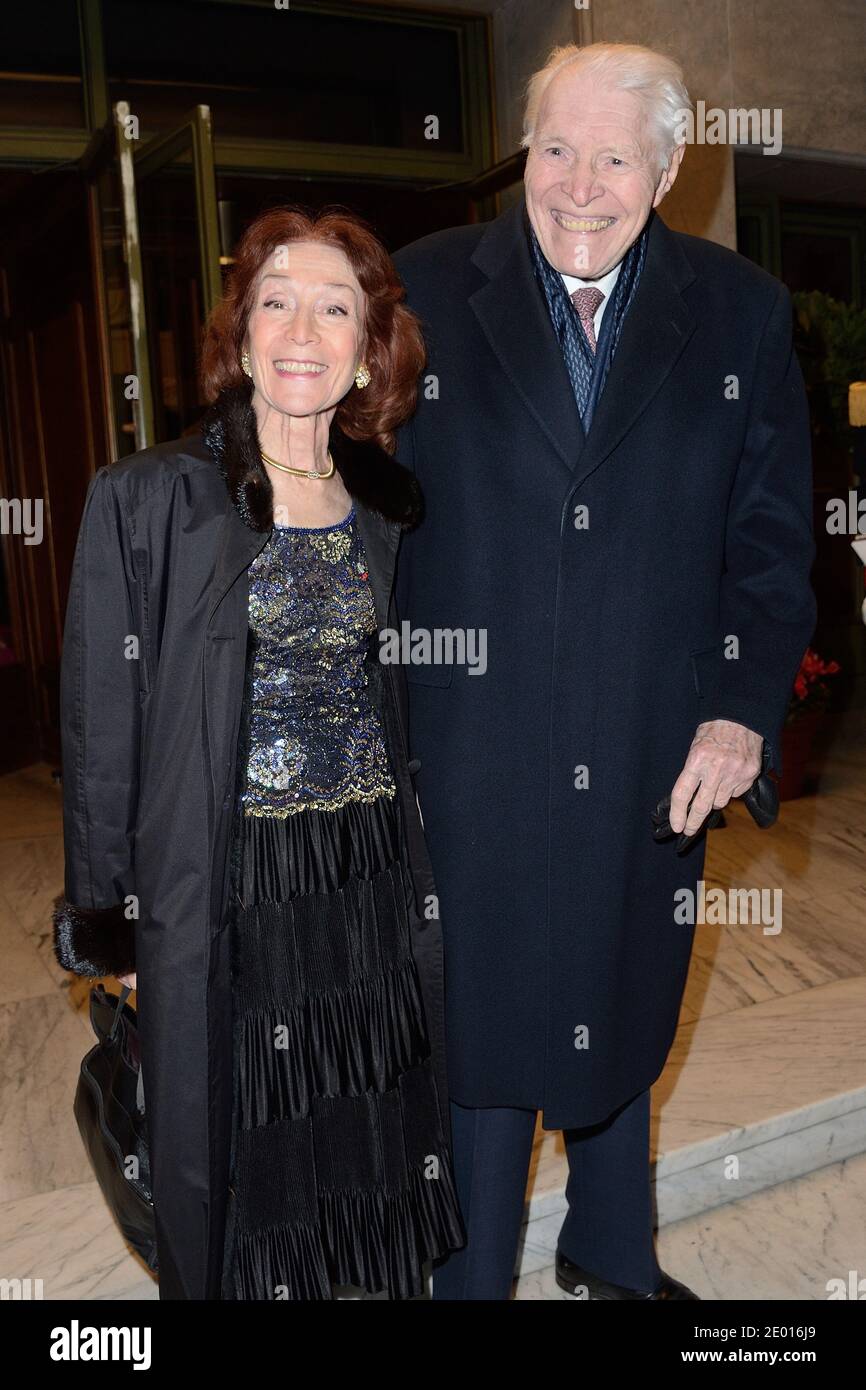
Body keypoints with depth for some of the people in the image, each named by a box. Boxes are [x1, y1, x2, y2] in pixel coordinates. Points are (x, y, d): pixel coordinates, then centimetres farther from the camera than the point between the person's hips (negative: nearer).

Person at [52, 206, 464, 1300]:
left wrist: (414, 857, 12)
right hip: (230, 899, -4)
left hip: (381, 882, 4)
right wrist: (108, 922, -4)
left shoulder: (387, 506, 5)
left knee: (379, 1150, 17)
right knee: (244, 1162, 12)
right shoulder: (149, 501, -9)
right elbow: (101, 725, -6)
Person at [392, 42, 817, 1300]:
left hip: (654, 759, 2)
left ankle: (610, 1255, 47)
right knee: (477, 1029, 11)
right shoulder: (426, 290, -1)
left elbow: (772, 537, 4)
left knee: (622, 1016, 20)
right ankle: (471, 1277, 36)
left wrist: (743, 709, -7)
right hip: (469, 753, -1)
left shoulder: (742, 313, 3)